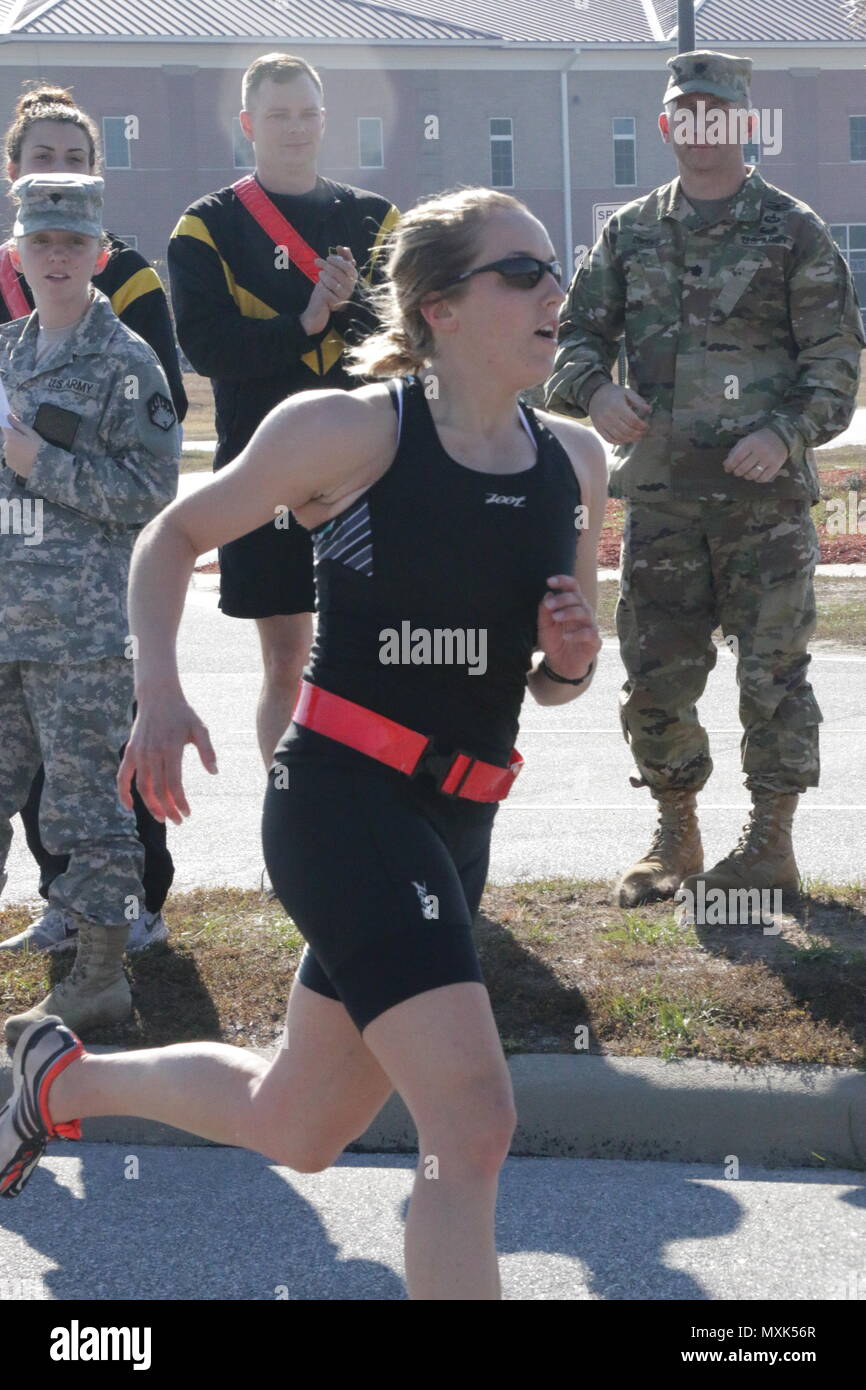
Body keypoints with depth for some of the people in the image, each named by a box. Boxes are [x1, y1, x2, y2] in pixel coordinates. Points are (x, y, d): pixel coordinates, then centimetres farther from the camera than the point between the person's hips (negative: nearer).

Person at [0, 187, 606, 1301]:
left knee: (296, 1133, 19)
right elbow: (175, 536, 5)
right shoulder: (348, 430, -9)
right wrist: (158, 691, -10)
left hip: (453, 828, 7)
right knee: (473, 1124, -21)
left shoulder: (576, 463, 7)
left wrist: (569, 661, -5)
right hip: (340, 800, -7)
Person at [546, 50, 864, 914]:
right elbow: (577, 331, 14)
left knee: (772, 669, -1)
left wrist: (787, 431, -16)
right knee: (656, 672, 6)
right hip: (657, 490, 3)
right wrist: (593, 390, -8)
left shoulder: (792, 232, 1)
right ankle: (674, 836, 20)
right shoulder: (631, 234, 11)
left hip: (765, 492, -3)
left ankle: (771, 842, 9)